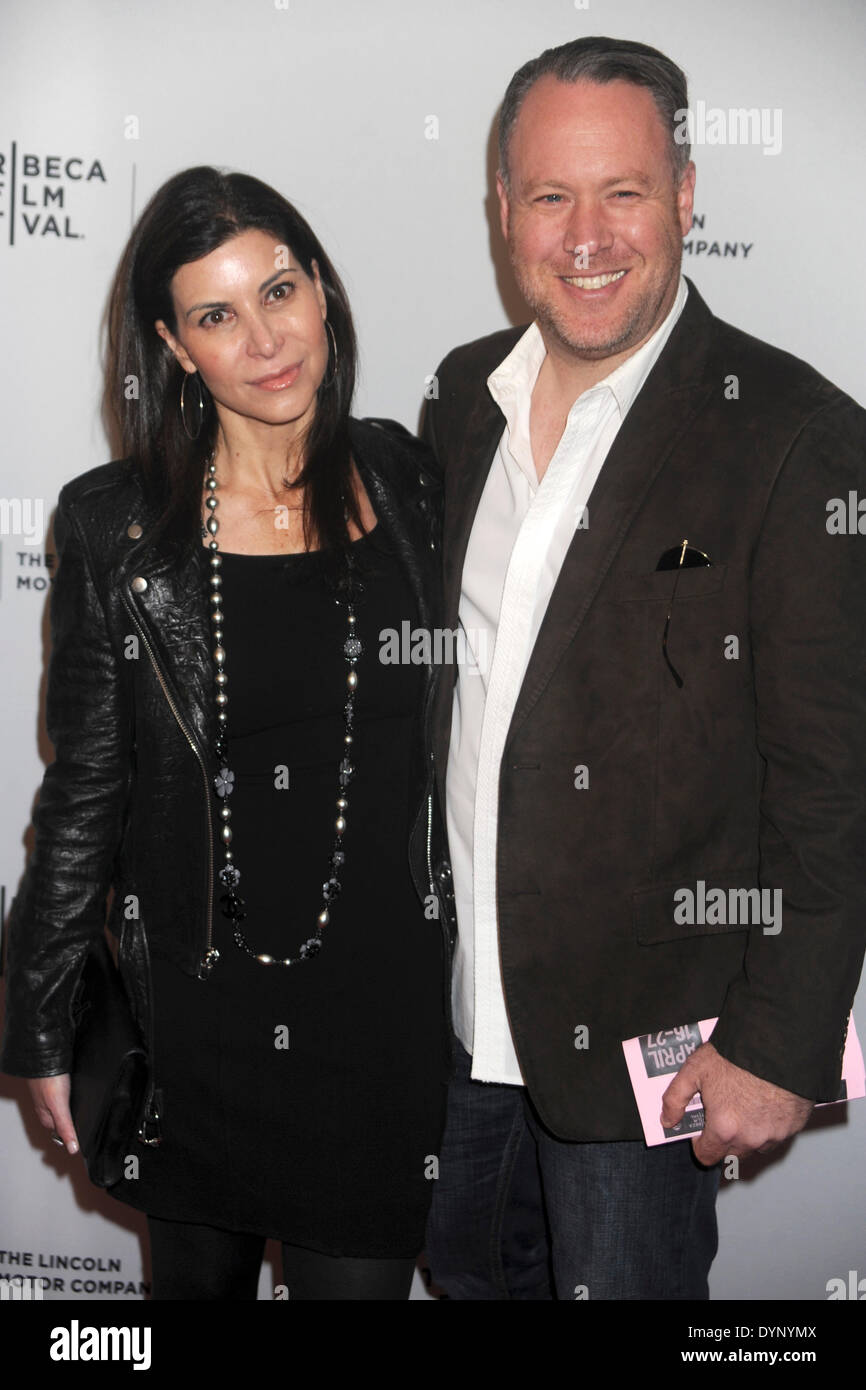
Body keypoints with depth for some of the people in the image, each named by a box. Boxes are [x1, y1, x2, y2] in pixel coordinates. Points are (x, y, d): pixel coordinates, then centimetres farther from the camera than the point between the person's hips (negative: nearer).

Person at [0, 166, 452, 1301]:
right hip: (192, 1004, 0)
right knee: (199, 1274, 19)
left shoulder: (410, 486, -2)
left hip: (383, 999, 1)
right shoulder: (118, 526, -7)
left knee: (362, 1271, 11)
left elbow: (457, 733, 7)